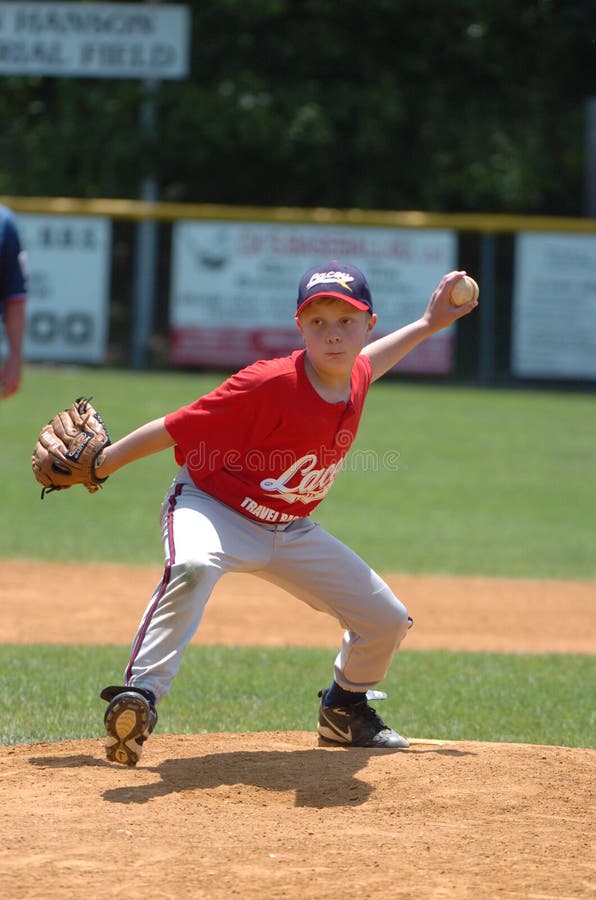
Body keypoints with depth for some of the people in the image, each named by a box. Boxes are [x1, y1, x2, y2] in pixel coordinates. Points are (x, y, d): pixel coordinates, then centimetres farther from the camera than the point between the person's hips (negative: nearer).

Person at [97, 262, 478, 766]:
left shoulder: (356, 380, -6)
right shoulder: (271, 385, -29)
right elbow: (176, 429, -24)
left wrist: (429, 324, 25)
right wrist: (96, 466, -20)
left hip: (290, 531, 7)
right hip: (213, 509, -7)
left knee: (387, 620, 9)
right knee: (193, 567, -43)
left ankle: (344, 710, 37)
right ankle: (139, 696, -46)